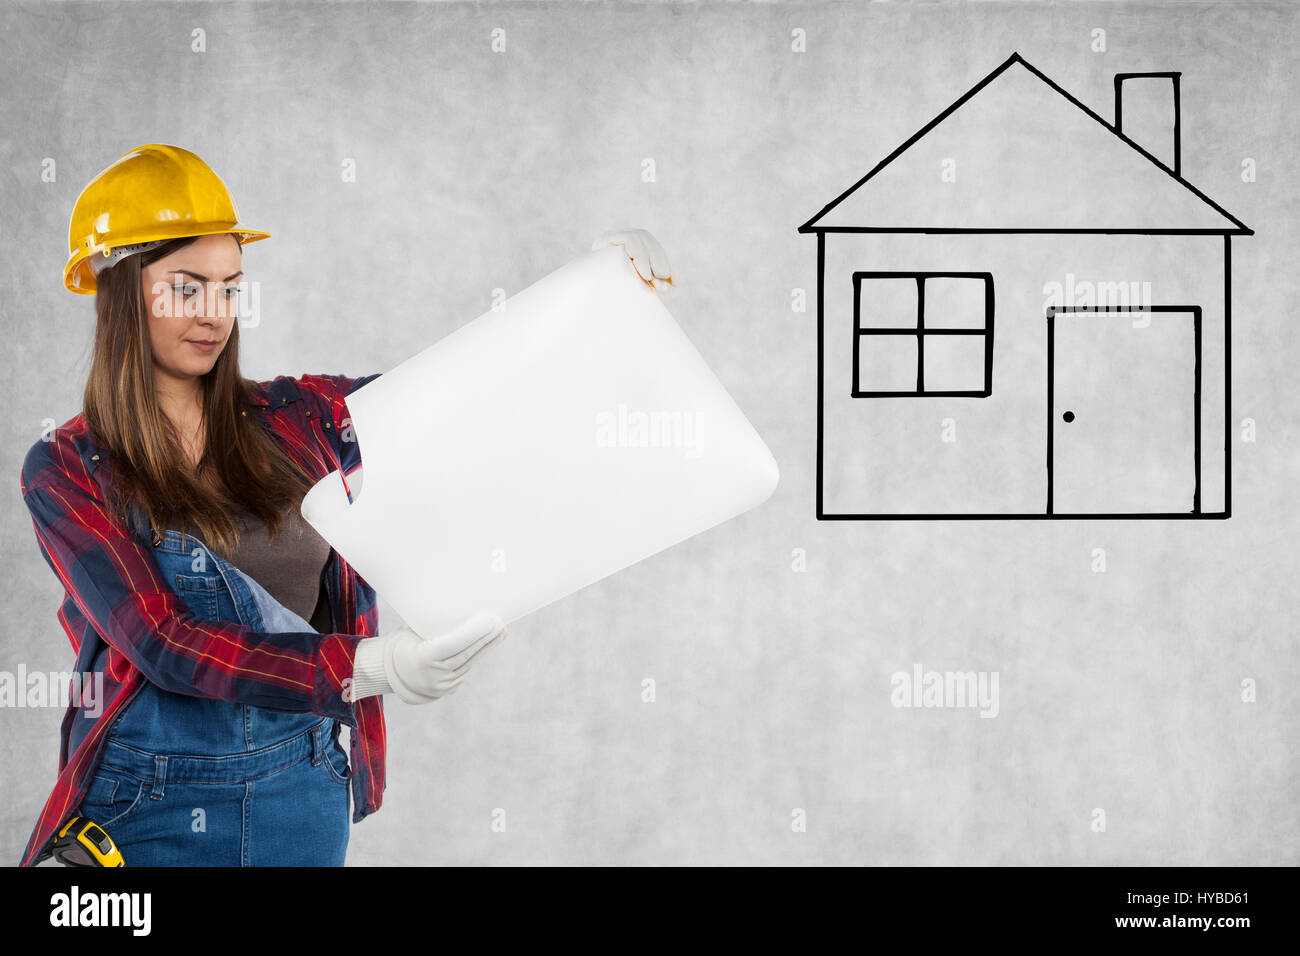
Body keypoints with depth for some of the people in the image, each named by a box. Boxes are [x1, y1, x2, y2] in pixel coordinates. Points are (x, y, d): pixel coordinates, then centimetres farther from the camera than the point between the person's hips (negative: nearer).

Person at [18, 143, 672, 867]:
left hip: (307, 788, 3)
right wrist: (368, 666, -29)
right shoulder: (66, 472, -7)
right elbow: (164, 643, -18)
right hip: (152, 802, -3)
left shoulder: (293, 420, 3)